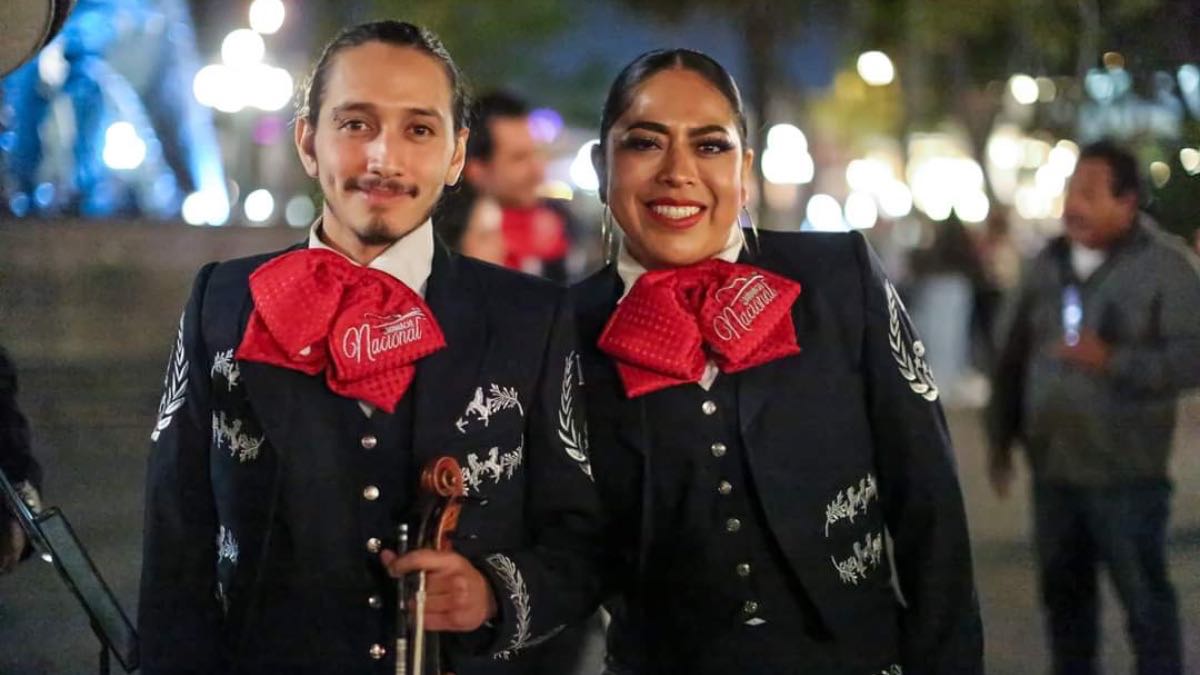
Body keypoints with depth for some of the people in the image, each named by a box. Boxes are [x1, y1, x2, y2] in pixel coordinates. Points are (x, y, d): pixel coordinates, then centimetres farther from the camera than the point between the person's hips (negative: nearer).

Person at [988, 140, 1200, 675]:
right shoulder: (1049, 263, 10)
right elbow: (1013, 358, 16)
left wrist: (1114, 361, -25)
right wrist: (1001, 439, 16)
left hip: (1127, 474, -6)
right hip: (1054, 467, 6)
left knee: (1145, 598, -2)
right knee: (1063, 592, 15)